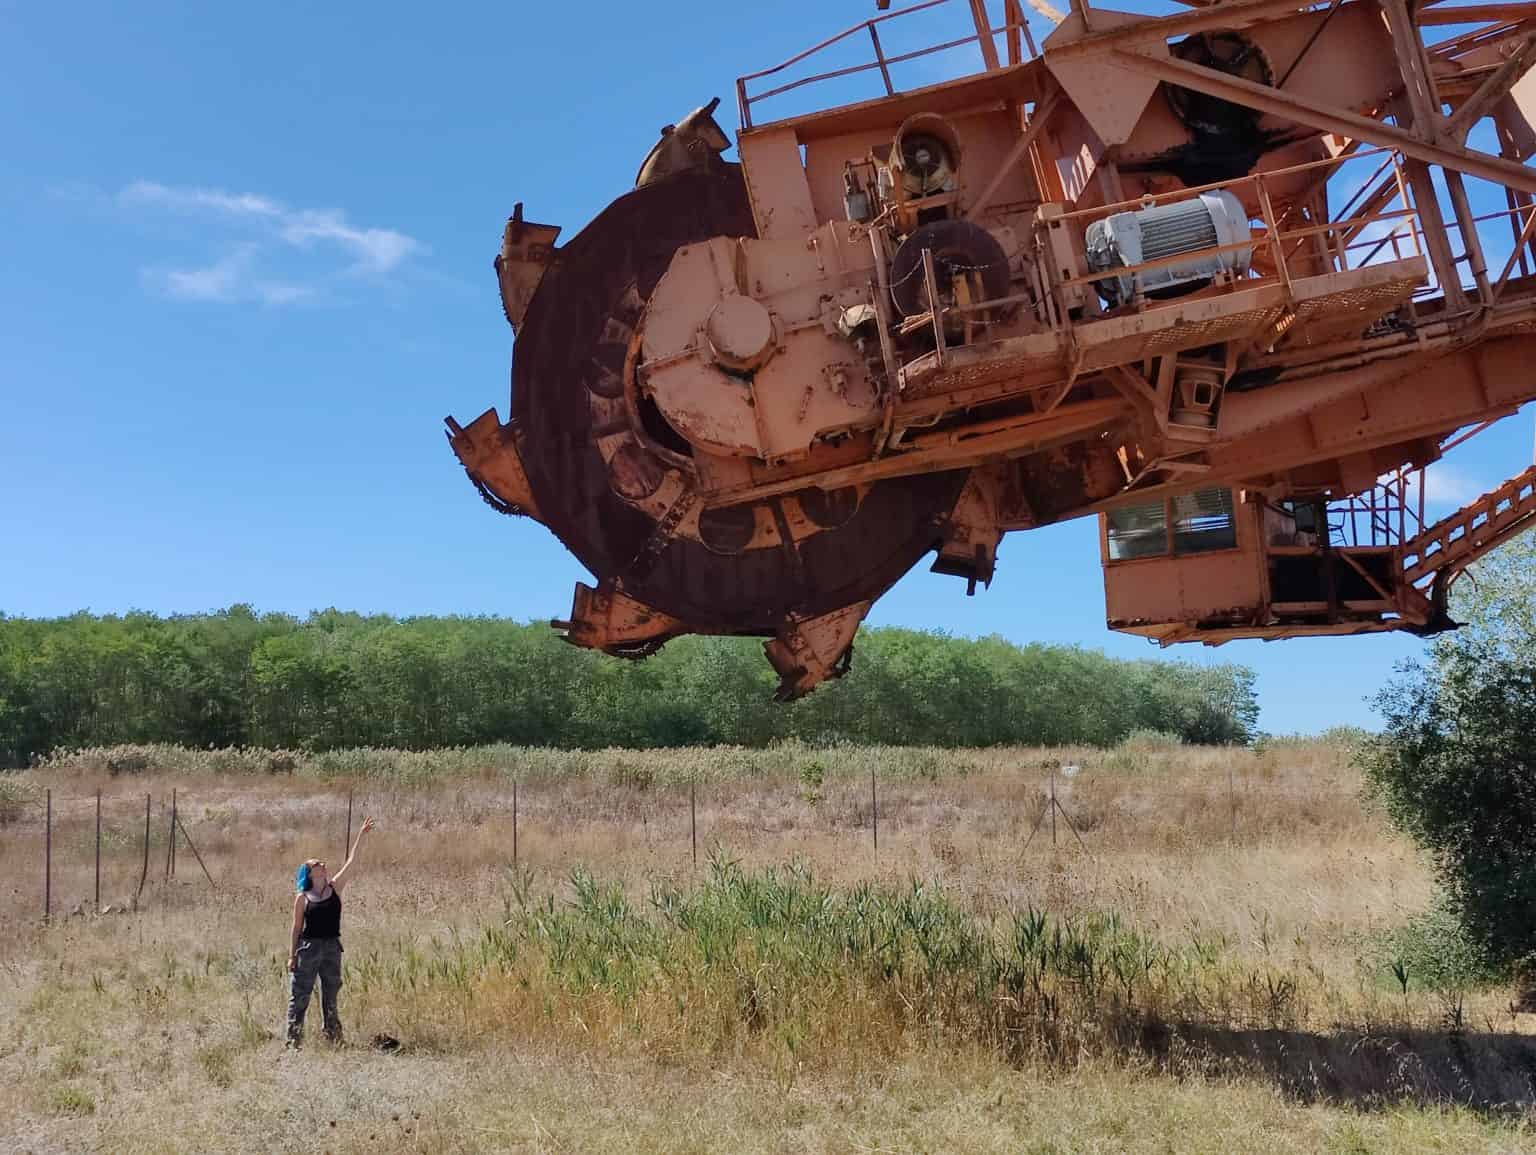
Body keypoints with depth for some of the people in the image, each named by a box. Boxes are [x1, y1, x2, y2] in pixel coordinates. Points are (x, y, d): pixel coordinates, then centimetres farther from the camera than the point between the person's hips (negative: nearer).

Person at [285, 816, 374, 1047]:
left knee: (331, 995, 11)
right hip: (308, 947, -3)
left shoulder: (335, 888, 4)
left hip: (332, 947, 3)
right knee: (300, 995, 1)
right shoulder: (302, 898, -2)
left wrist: (361, 835, -3)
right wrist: (292, 955, -1)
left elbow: (351, 862, 0)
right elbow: (297, 927, 1)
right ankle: (294, 1038, 7)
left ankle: (333, 1035, 19)